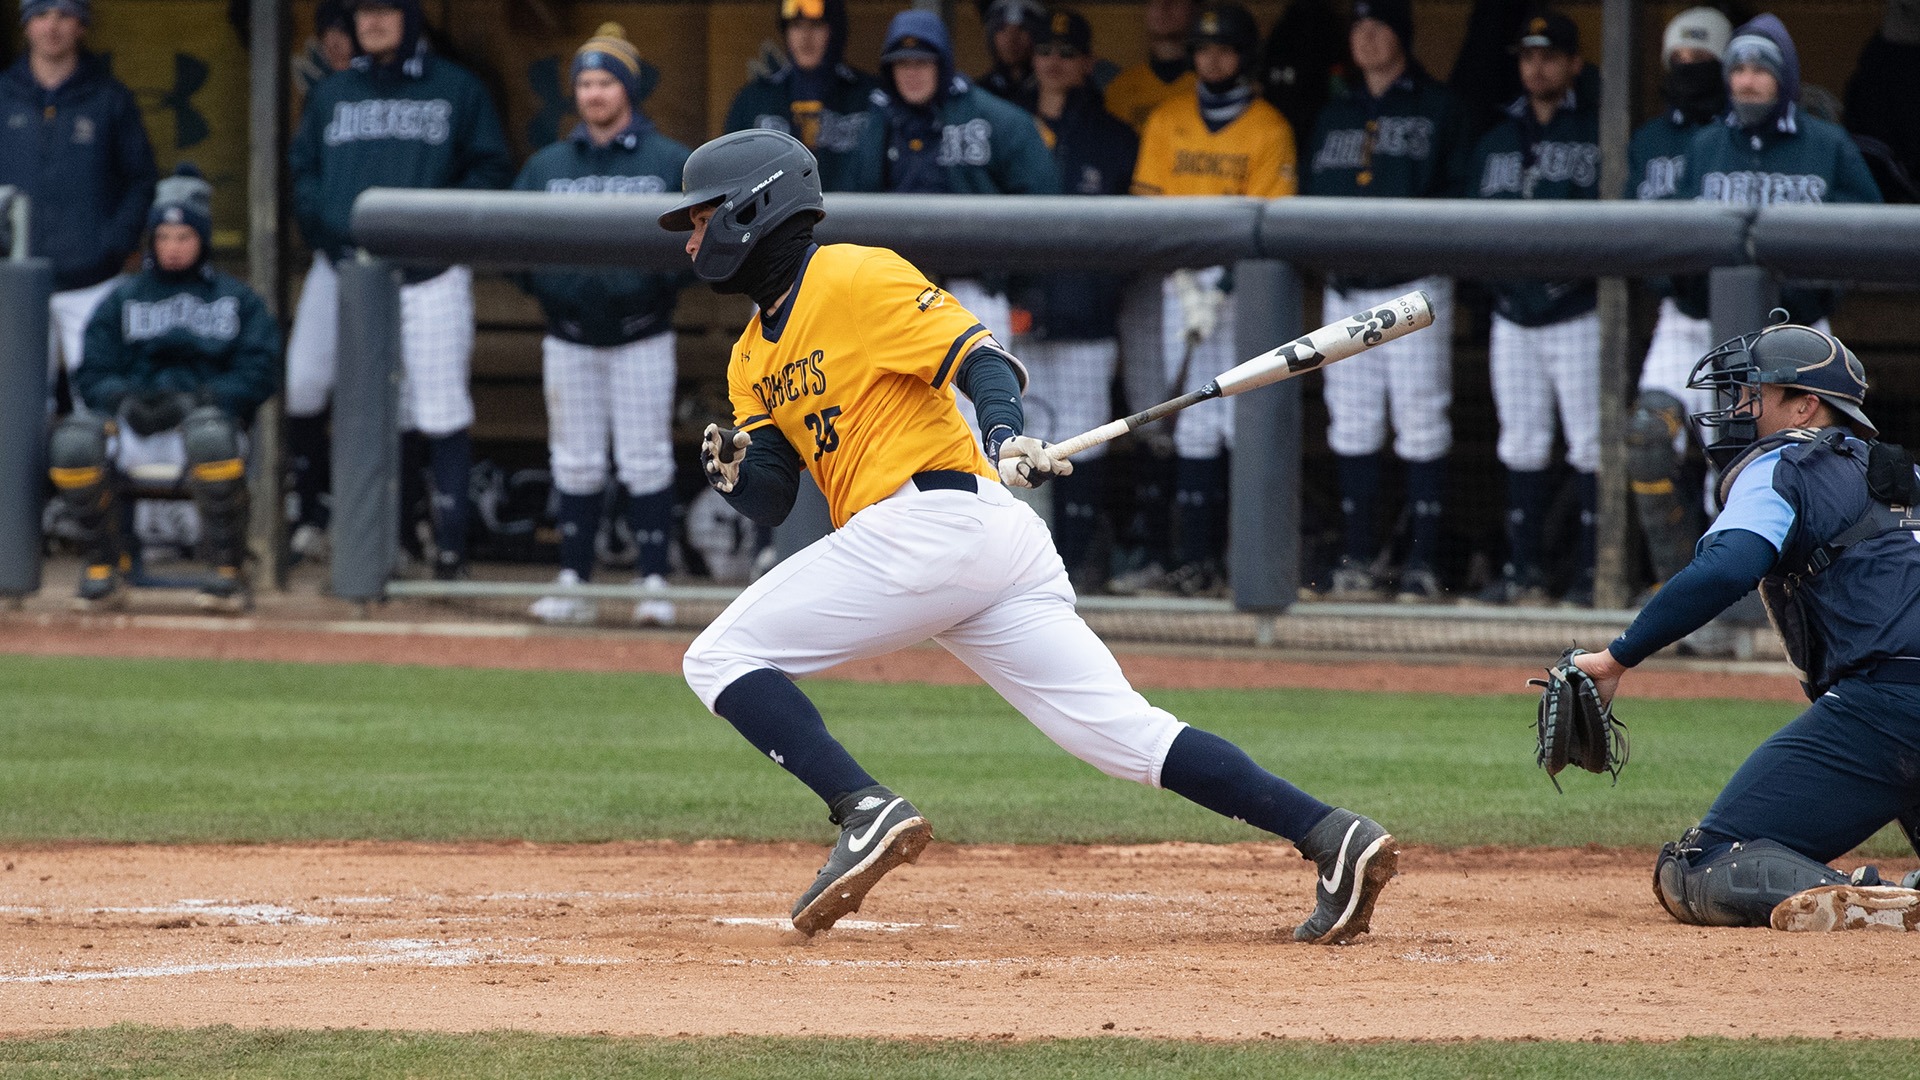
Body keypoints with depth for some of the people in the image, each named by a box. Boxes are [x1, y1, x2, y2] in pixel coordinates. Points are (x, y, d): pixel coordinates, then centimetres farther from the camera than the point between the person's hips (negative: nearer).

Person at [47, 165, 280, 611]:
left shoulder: (239, 301, 16)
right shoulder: (122, 299, 22)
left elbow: (259, 373, 2)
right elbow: (92, 376, 12)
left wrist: (194, 401, -13)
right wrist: (126, 400, -12)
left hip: (207, 412, -2)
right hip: (132, 427, 2)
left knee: (210, 435, -40)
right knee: (72, 440, -30)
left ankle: (228, 569, -25)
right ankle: (102, 565, -10)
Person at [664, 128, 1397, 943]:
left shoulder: (856, 279, -1)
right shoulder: (753, 356, 25)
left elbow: (974, 352, -12)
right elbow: (771, 498, 20)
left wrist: (1007, 431, -31)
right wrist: (734, 474, -2)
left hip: (931, 518, -9)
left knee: (721, 660, -5)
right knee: (1124, 734, -1)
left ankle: (868, 814, -18)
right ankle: (1332, 837, -10)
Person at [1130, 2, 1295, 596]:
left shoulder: (1269, 128, 0)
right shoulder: (1166, 121, 9)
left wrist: (1221, 284, -15)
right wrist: (1186, 284, -7)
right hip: (1182, 282, 3)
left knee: (1246, 423, -9)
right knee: (1195, 427, 1)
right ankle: (1196, 557, 1)